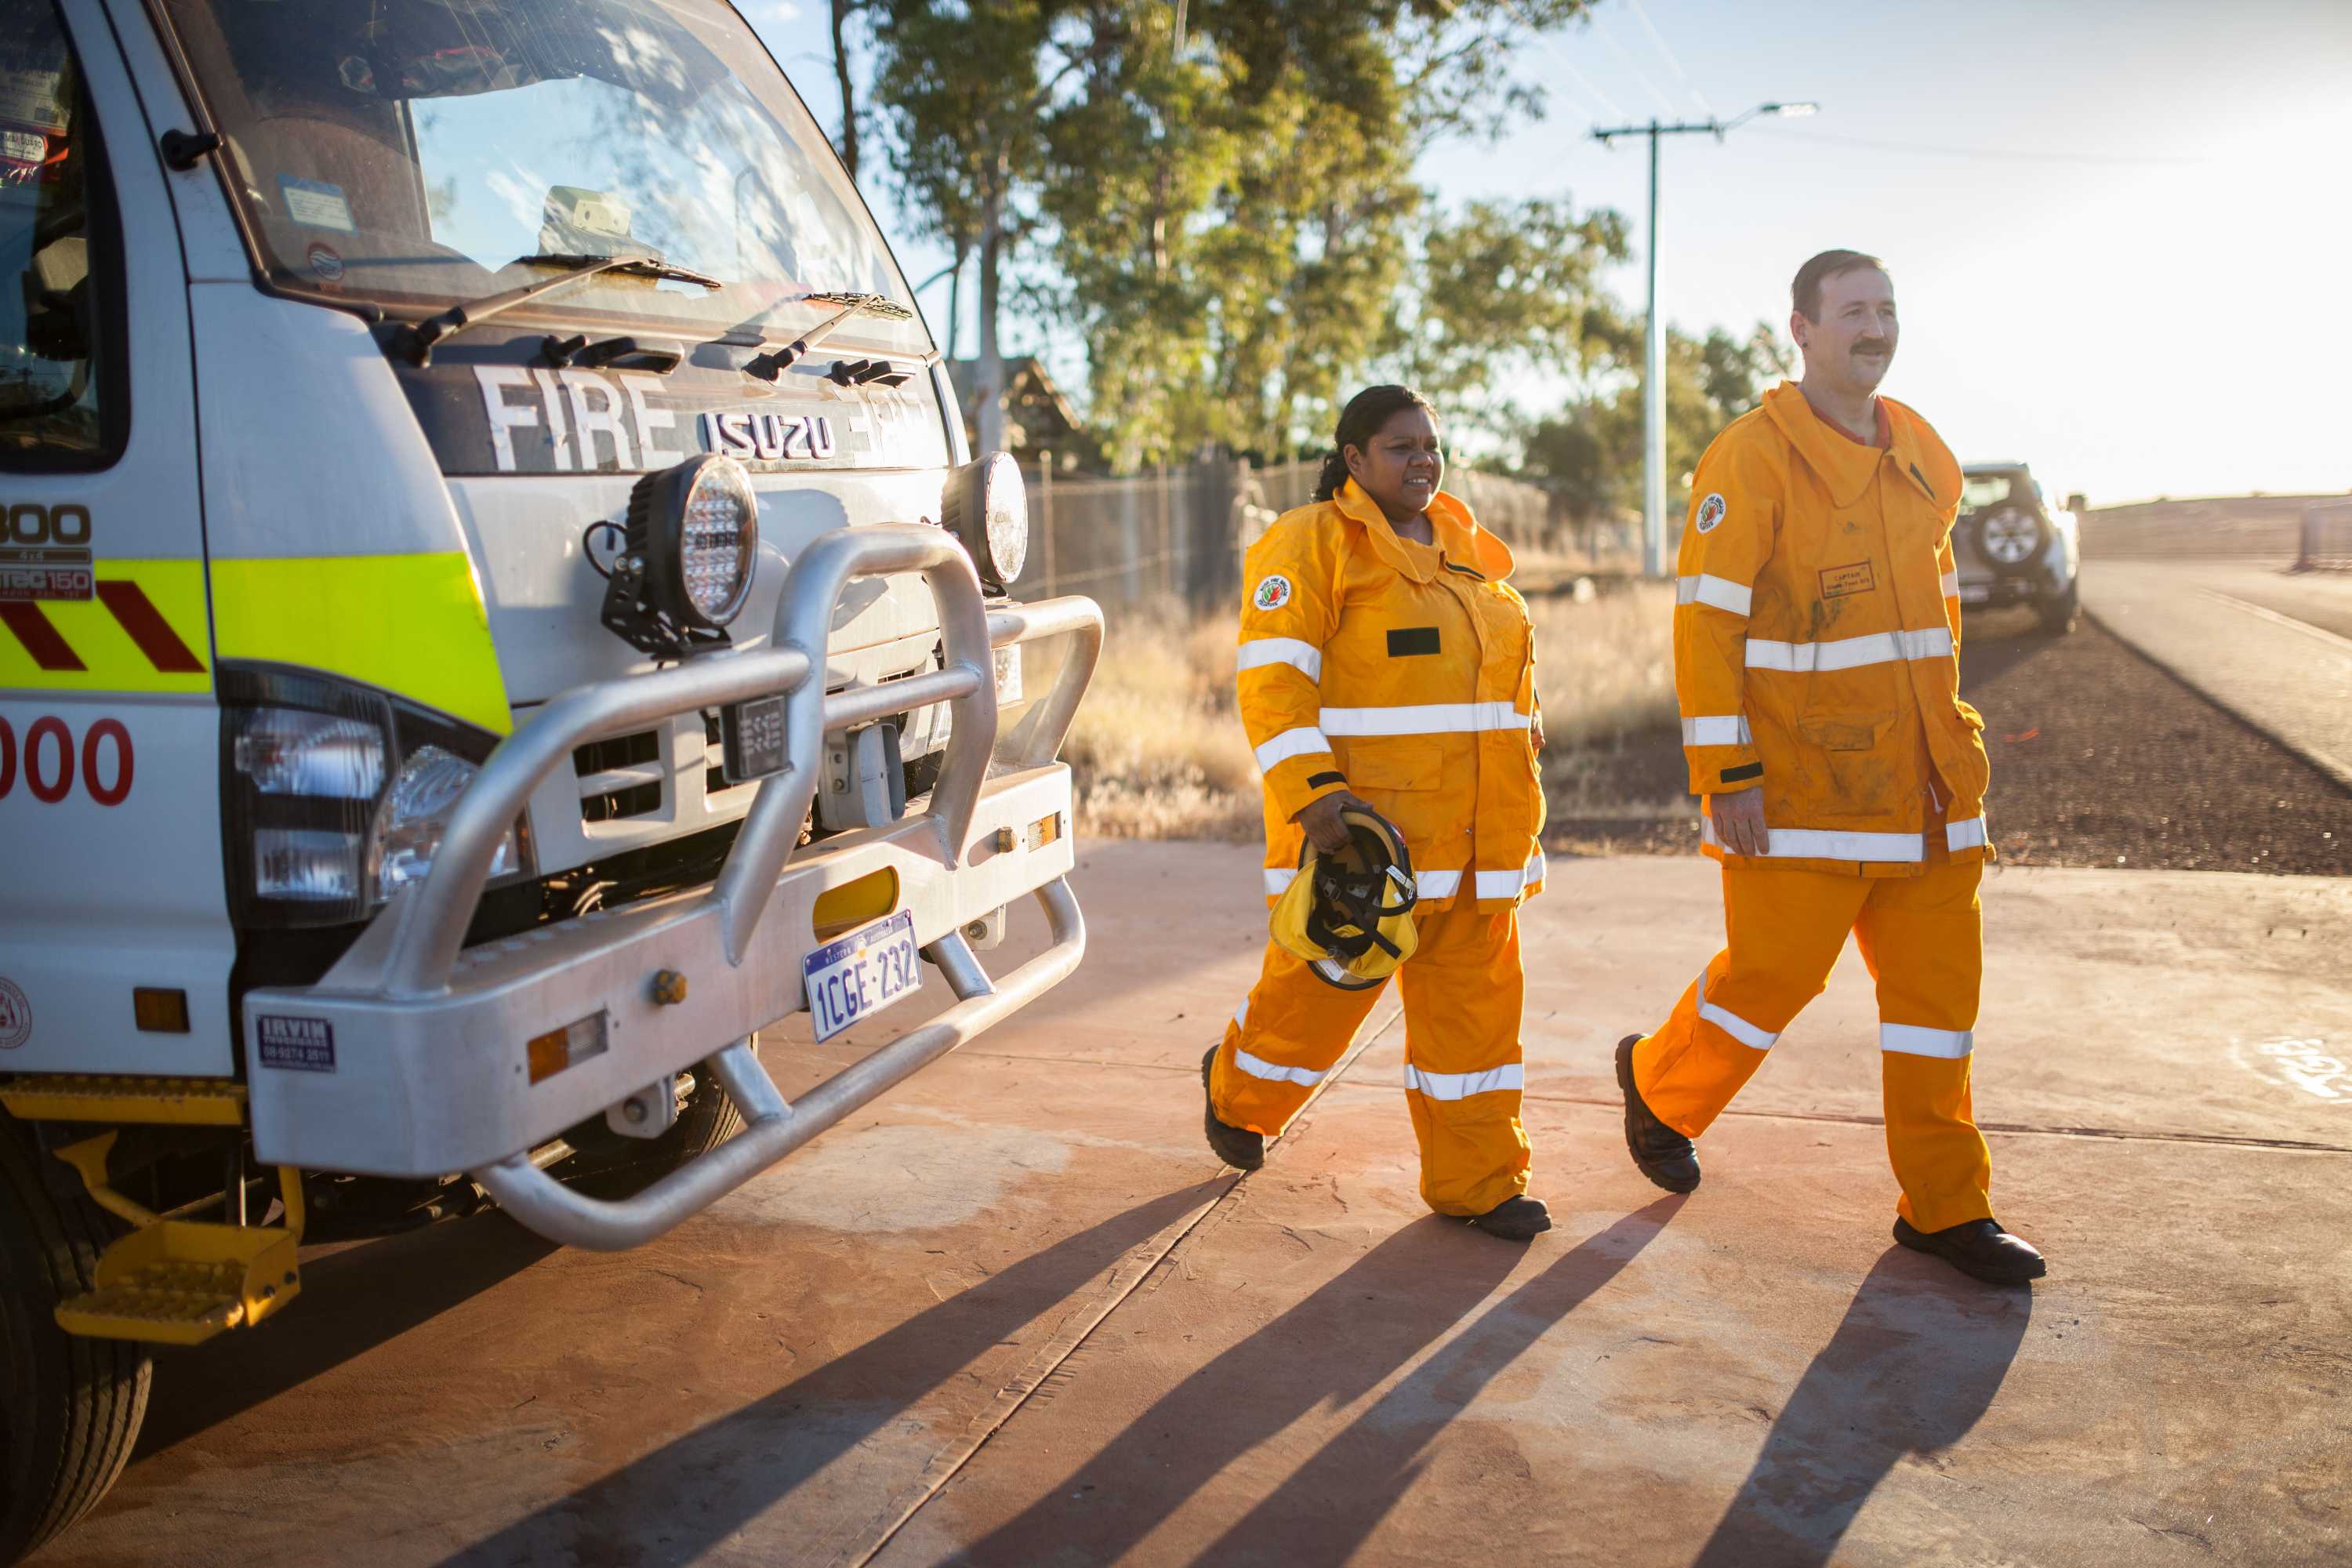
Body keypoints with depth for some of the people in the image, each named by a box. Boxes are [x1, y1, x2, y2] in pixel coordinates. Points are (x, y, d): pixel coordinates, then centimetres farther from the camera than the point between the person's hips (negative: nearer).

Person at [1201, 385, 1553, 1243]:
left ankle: (1476, 1180, 17)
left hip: (1474, 840, 6)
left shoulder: (1466, 547, 17)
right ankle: (1238, 1091, 35)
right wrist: (1316, 798, -25)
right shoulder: (1310, 544, -6)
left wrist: (1512, 824, 23)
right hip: (1360, 827, -6)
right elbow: (1274, 684, -15)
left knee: (1475, 1002, 7)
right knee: (1322, 988, 5)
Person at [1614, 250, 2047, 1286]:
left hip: (1927, 788, 7)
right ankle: (1660, 1087, 31)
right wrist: (1725, 776, -17)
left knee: (1938, 984, 9)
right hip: (1805, 792, -7)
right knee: (1774, 970, 2)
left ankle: (1945, 1206, 21)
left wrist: (1955, 747, 18)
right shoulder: (1751, 459, -11)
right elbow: (1706, 625, -14)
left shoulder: (1924, 456, 12)